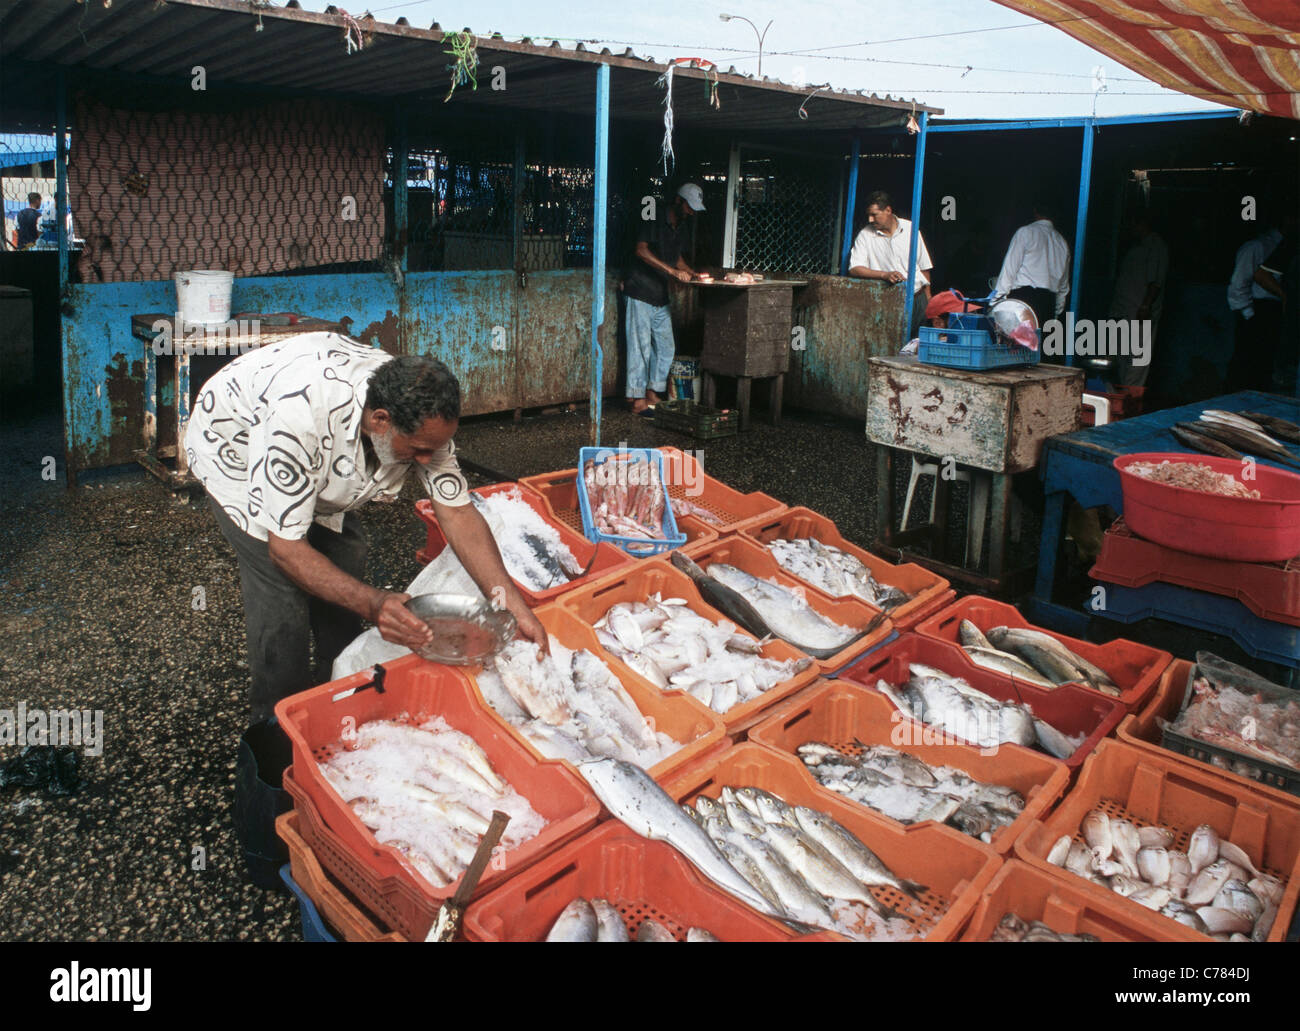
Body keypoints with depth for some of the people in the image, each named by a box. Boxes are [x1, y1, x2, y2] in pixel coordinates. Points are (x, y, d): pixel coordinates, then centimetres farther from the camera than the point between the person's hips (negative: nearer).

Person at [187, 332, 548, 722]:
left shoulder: (421, 414, -27)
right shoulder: (300, 415, -45)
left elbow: (458, 512, -22)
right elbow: (285, 548, -37)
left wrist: (514, 606, -30)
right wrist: (372, 603, -50)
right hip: (235, 452, -5)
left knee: (344, 583, 0)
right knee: (283, 600, -16)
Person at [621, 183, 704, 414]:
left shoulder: (679, 226, 15)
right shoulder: (653, 219, -10)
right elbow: (641, 250, -21)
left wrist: (692, 273, 10)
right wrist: (673, 271, -25)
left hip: (661, 296, 8)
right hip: (640, 293, -8)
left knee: (666, 347, 8)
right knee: (641, 346, -6)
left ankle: (652, 392, 18)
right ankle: (636, 398, 1)